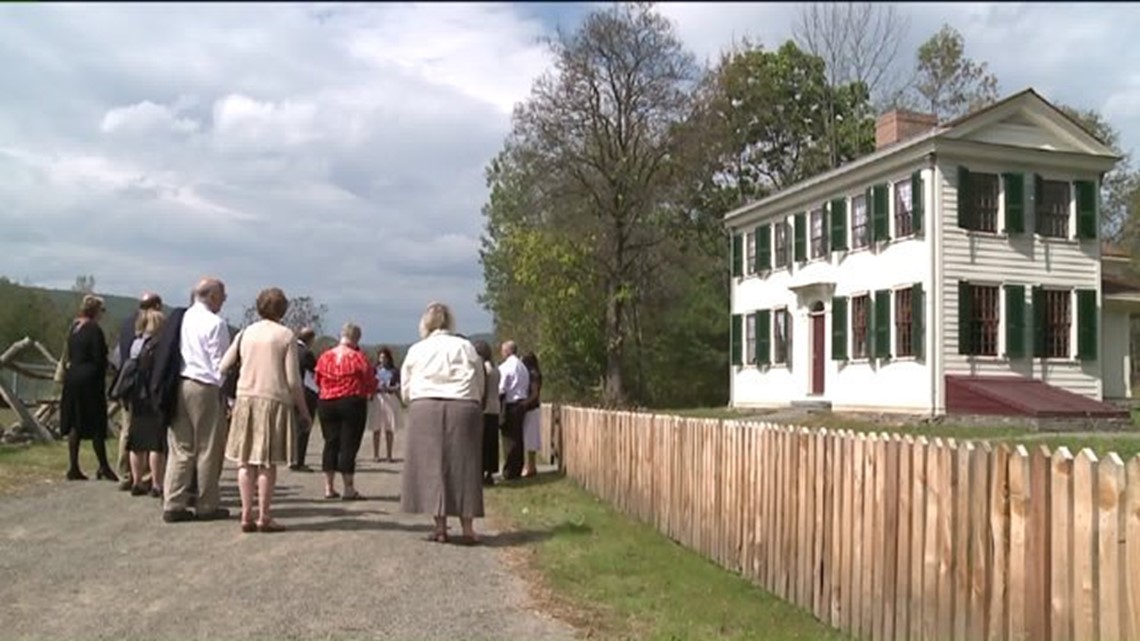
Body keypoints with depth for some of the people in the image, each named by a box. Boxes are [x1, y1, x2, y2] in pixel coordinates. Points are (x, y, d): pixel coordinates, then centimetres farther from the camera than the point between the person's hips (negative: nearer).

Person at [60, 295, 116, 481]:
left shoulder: (73, 328, 10)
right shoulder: (95, 330, -12)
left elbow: (70, 355, 12)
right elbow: (99, 359, -14)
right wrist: (101, 381, -3)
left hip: (72, 378, 7)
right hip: (89, 380, -7)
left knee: (74, 424, 9)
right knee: (96, 424, 0)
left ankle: (73, 467, 11)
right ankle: (103, 467, 7)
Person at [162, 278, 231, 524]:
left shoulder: (181, 318, 10)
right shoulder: (214, 323, -10)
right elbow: (220, 362, -10)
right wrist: (225, 392, -3)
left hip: (178, 385, 7)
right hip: (204, 387, -6)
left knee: (180, 448, 10)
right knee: (208, 448, 3)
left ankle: (173, 505, 12)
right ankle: (206, 506, 10)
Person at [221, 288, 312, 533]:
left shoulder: (246, 332, 9)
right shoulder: (286, 335, -3)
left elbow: (223, 367, 7)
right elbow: (293, 379, -6)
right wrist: (303, 409, 3)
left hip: (245, 399, 4)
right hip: (274, 401, -4)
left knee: (246, 460, 8)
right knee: (268, 462, 1)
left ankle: (247, 516, 9)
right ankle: (263, 517, 4)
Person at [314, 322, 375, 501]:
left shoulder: (324, 357, 3)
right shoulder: (357, 357, -9)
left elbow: (318, 381, 12)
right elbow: (370, 382, -6)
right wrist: (365, 391, 15)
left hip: (326, 404, 4)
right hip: (352, 404, -4)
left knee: (330, 443, 10)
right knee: (349, 444, -1)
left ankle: (329, 487, 13)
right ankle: (349, 489, 1)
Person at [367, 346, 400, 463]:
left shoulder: (394, 371, 6)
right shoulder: (375, 370, 7)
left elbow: (398, 386, 1)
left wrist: (388, 388, -15)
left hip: (390, 399, 0)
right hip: (376, 399, 0)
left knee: (389, 429, 1)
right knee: (376, 428, 0)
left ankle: (389, 455, 8)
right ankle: (375, 455, 7)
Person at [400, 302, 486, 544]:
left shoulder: (416, 350, 10)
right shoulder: (466, 347, 8)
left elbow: (405, 390, 12)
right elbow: (480, 385, 8)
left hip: (425, 409, 0)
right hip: (463, 409, 0)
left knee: (431, 464, 5)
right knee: (463, 464, 4)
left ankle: (440, 526, 4)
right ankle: (467, 528, 4)